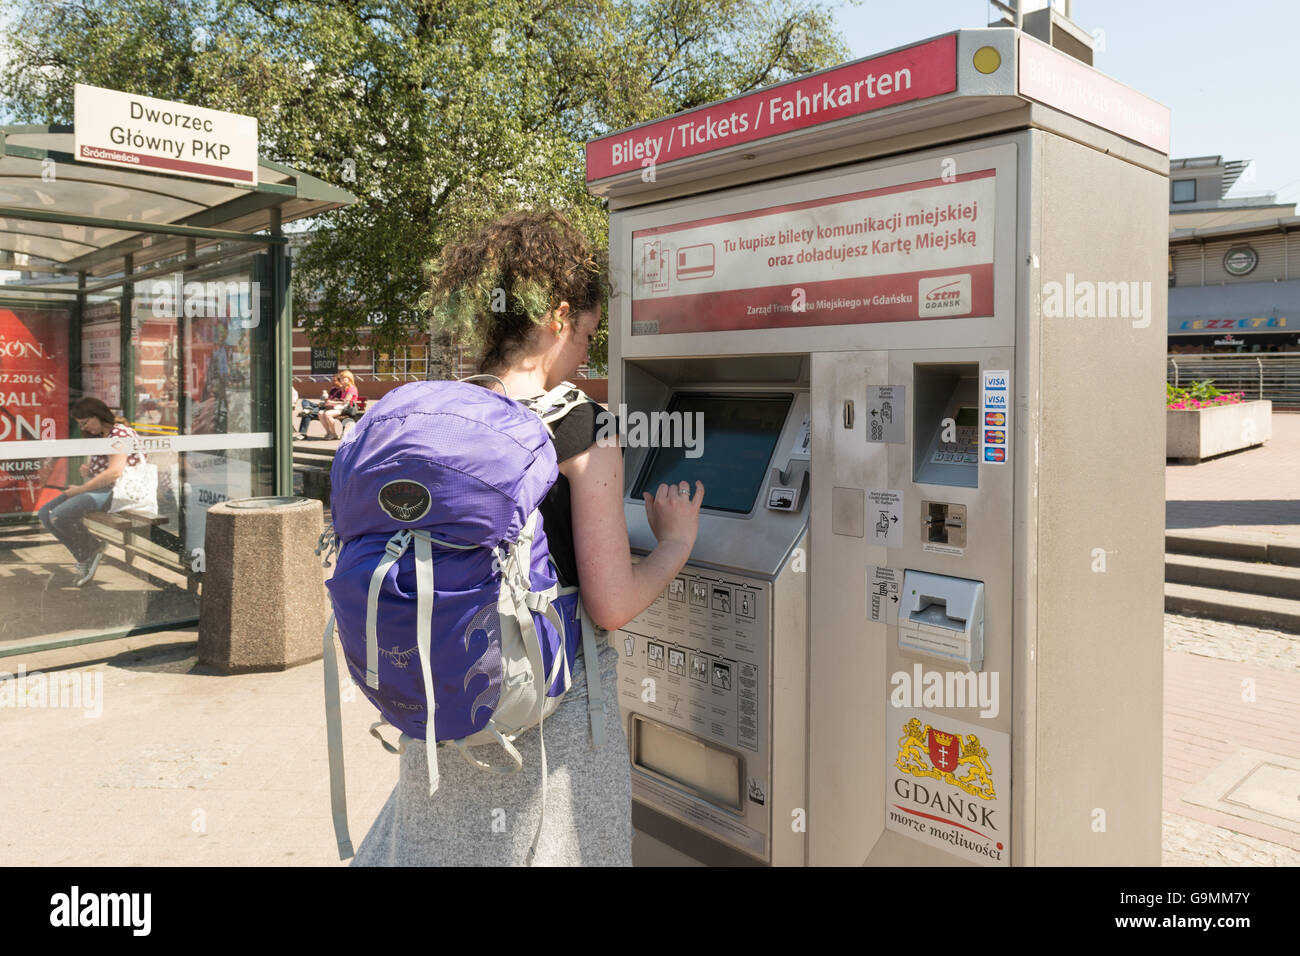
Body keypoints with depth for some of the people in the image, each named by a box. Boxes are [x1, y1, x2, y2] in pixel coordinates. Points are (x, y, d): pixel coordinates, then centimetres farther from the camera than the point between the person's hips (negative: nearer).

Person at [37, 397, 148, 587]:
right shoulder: (99, 436, 20)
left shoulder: (120, 433, -11)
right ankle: (85, 558, 2)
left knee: (59, 516, -25)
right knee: (45, 513, -1)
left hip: (117, 491, -10)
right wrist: (87, 470, 6)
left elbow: (114, 472, -24)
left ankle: (93, 548, 0)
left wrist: (80, 489, -17)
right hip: (98, 488, 10)